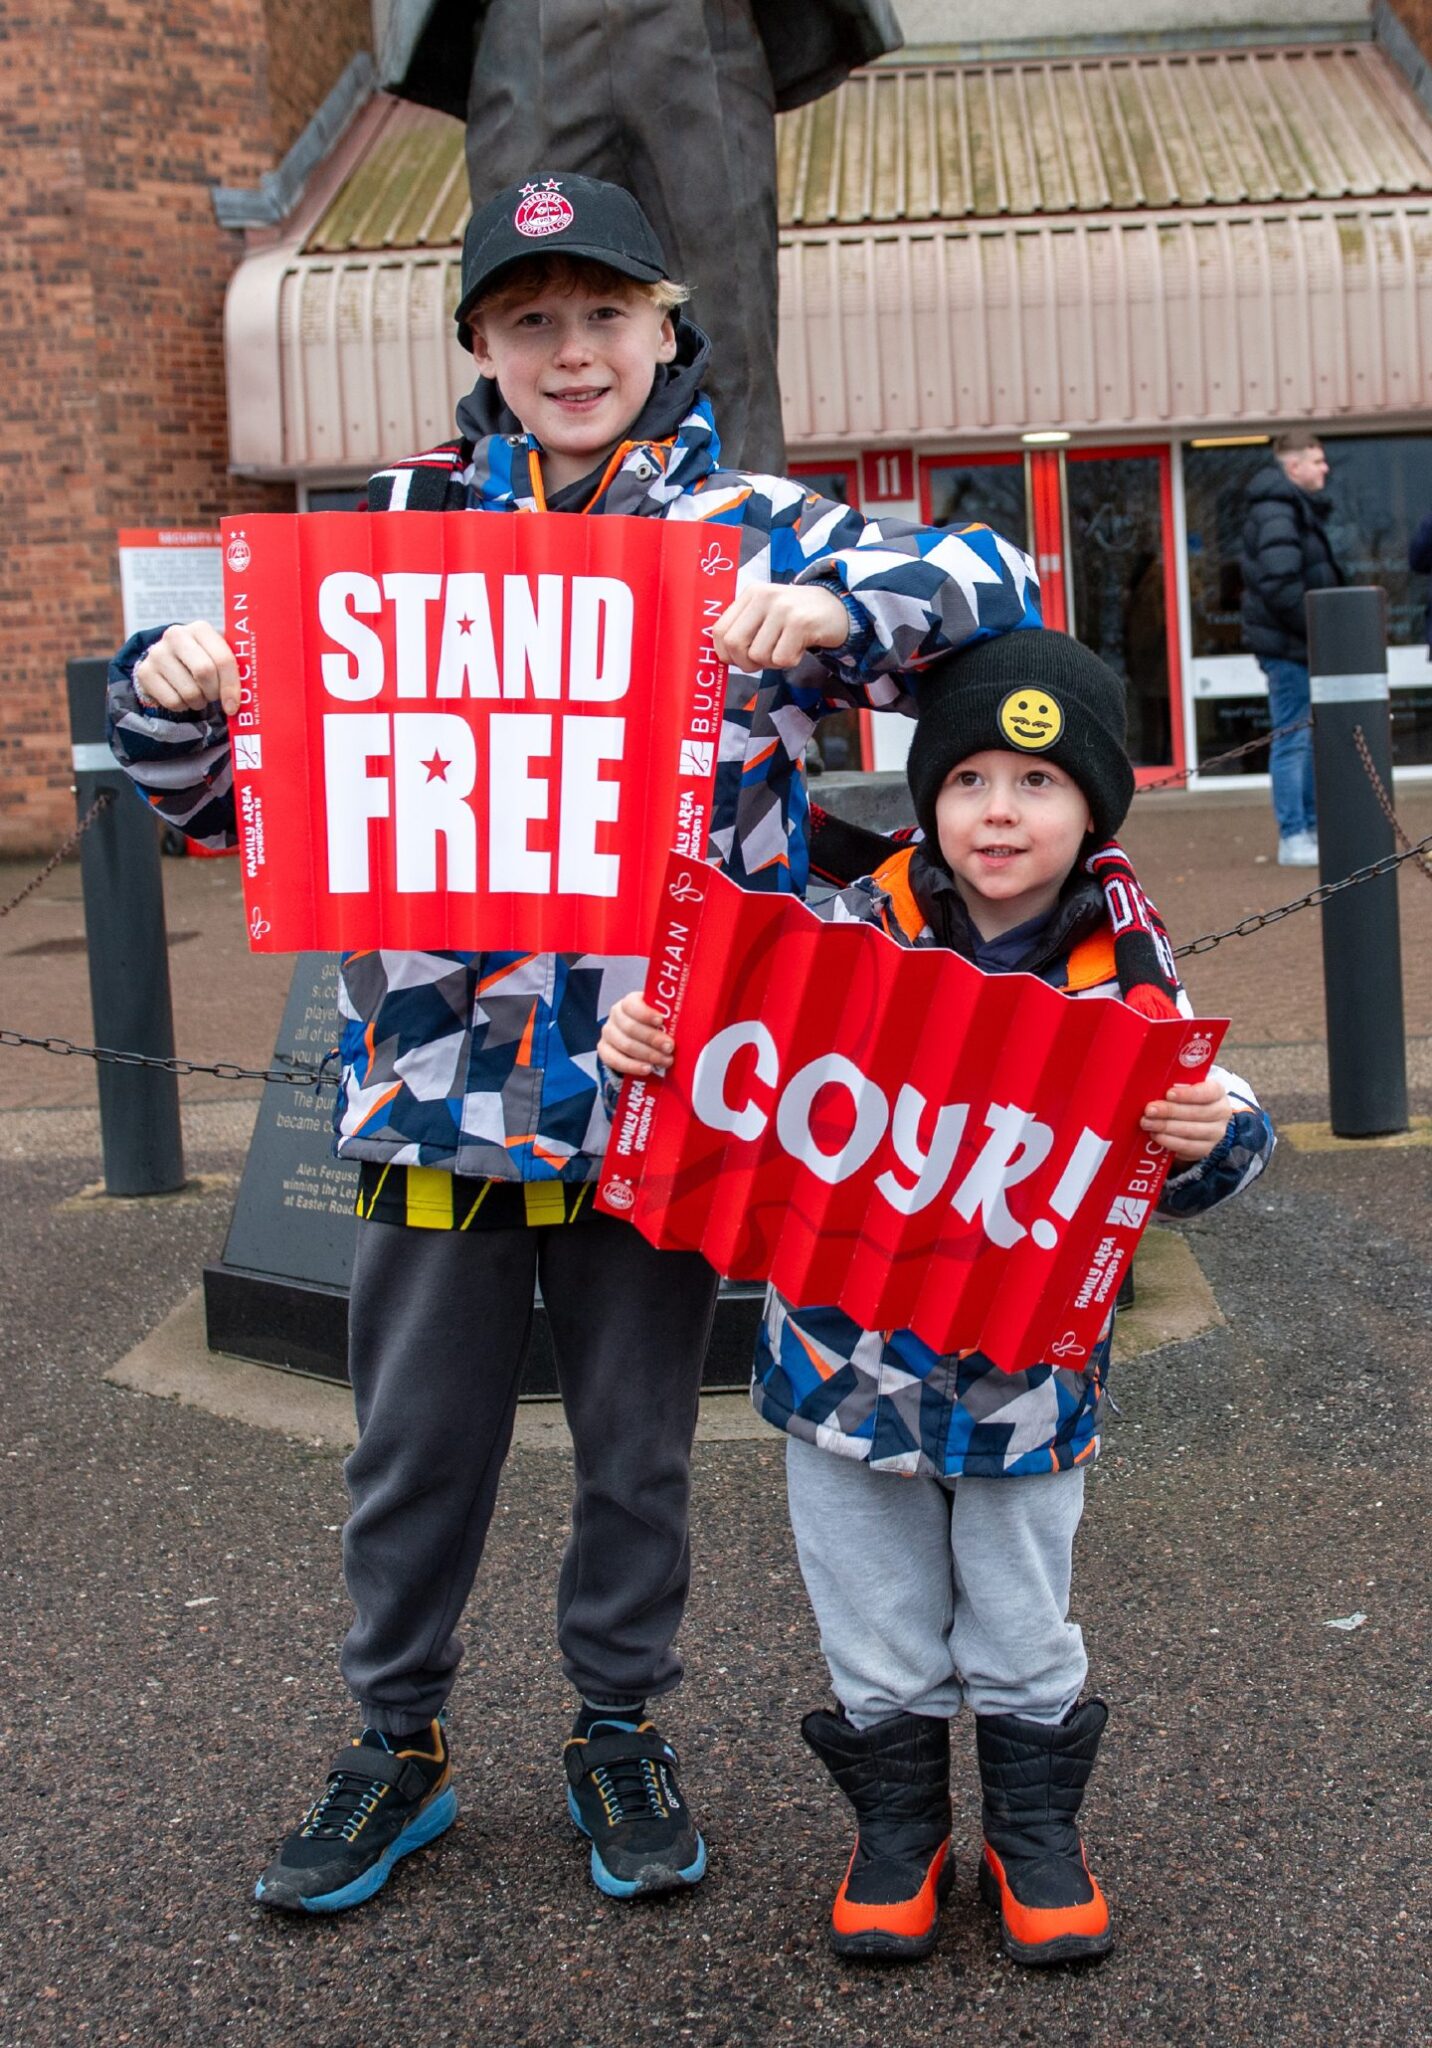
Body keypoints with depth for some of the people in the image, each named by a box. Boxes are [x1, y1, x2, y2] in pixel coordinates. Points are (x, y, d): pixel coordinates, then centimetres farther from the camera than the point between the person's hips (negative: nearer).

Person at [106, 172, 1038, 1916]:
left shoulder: (749, 526, 1)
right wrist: (173, 688, -16)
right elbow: (218, 789, 7)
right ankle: (396, 1744, 34)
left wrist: (818, 609, -29)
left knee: (638, 1449, 15)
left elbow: (987, 581, -11)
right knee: (414, 1447, 14)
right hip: (436, 1086, 1)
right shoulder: (400, 525, 4)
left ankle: (620, 1732, 36)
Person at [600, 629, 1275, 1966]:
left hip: (1028, 1377, 0)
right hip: (849, 1355, 1)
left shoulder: (1122, 969, -9)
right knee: (878, 1637, 16)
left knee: (1021, 1630, 17)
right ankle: (897, 1822, 37)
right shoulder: (853, 937, -10)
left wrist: (1210, 1138, -26)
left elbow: (1184, 1174, -4)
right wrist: (640, 1044, -20)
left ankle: (1034, 1830, 38)